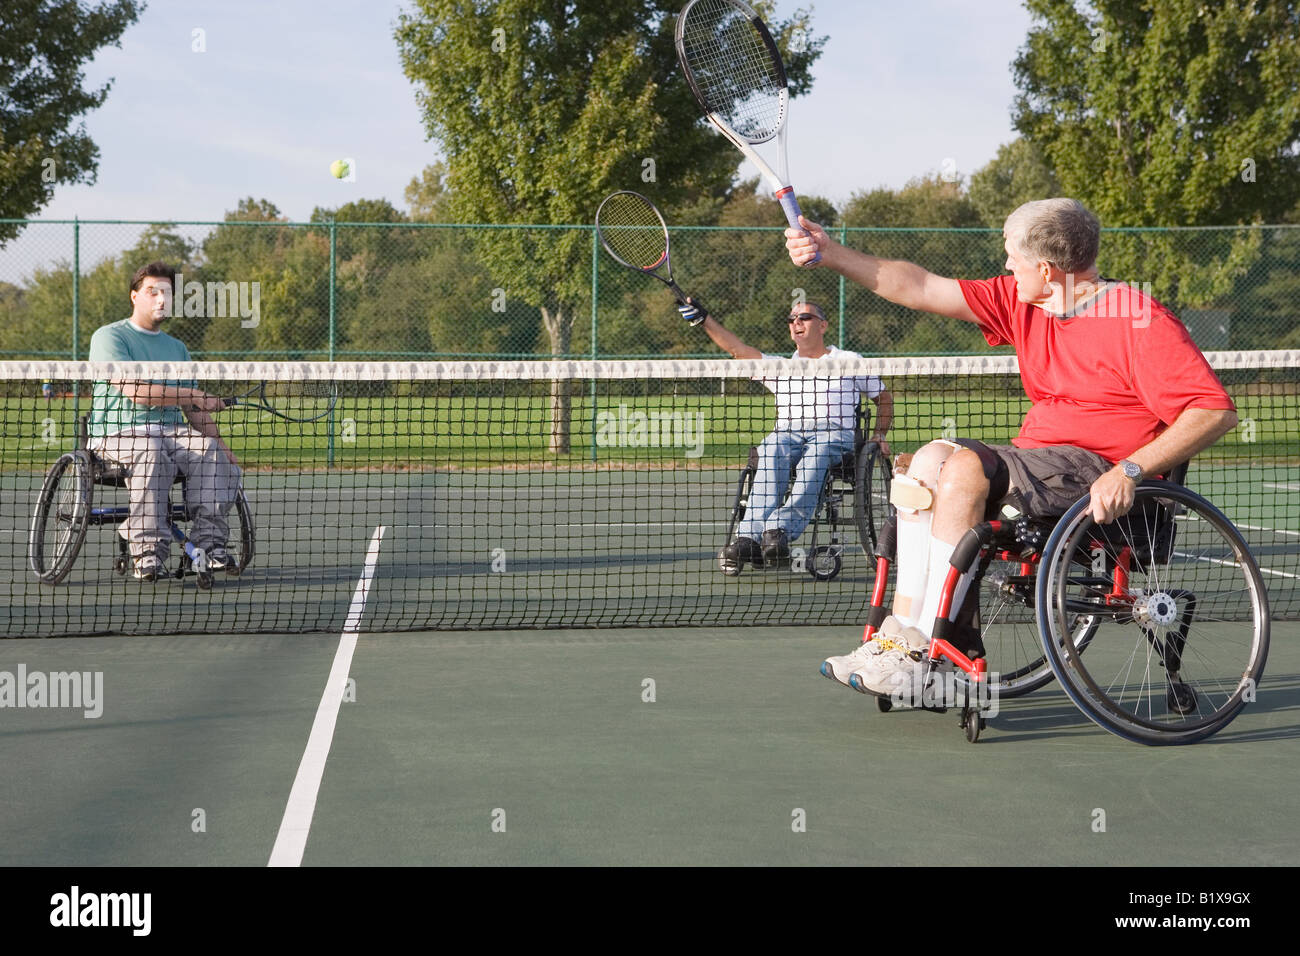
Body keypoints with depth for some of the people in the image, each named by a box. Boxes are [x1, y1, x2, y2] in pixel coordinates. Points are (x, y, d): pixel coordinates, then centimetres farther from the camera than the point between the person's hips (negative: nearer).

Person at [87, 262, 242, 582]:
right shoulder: (109, 336, 0)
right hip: (118, 431, -5)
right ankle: (147, 550, -36)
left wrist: (220, 445, 5)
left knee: (212, 454, -25)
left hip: (171, 431, 6)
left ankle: (209, 540, -26)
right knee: (150, 454, -38)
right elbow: (135, 392, -14)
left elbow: (195, 410, 22)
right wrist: (195, 395, -15)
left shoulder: (177, 348, 23)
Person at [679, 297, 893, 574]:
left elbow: (883, 397, 29)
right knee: (772, 449, -36)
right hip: (787, 433, 2)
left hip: (834, 434, -2)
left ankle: (780, 530, -56)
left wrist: (879, 434, 13)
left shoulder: (849, 361, 25)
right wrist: (703, 318, 10)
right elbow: (737, 348, 21)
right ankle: (750, 536, -52)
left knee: (817, 455, -39)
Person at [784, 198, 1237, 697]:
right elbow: (922, 288, 13)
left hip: (1101, 474, -8)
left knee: (965, 467, -24)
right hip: (1040, 461, 8)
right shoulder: (1021, 302, 10)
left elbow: (1216, 411, -19)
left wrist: (1129, 470, -27)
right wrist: (831, 254, 9)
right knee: (933, 458, -9)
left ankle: (921, 655, -25)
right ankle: (900, 632, -15)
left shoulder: (1141, 320, -13)